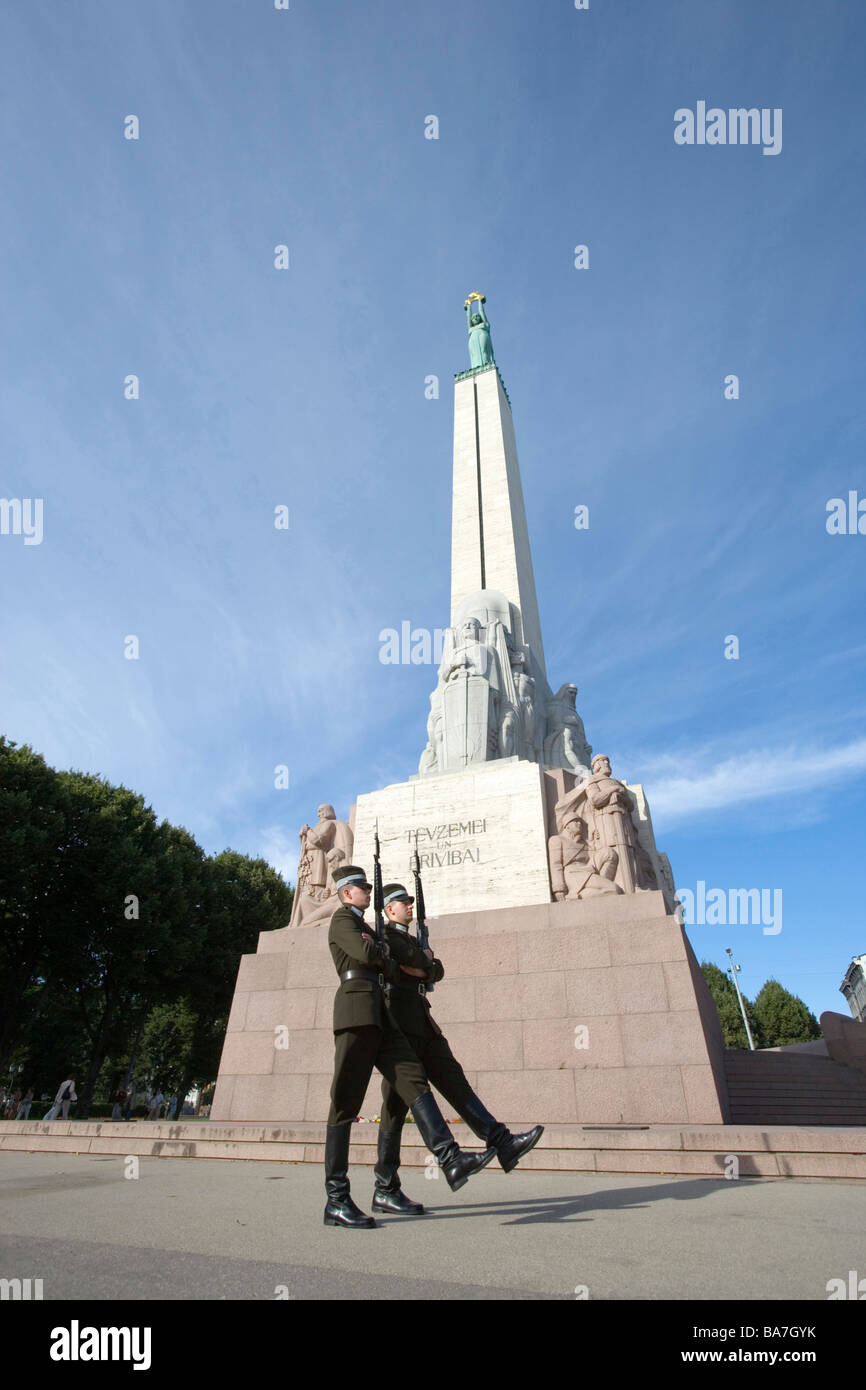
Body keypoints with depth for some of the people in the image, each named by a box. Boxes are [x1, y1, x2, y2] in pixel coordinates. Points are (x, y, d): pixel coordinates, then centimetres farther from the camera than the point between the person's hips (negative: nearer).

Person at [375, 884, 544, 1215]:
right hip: (398, 1023, -8)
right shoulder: (382, 934, -1)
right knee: (397, 1101, -6)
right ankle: (385, 1190, 1)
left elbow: (438, 972, 11)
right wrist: (424, 959, -2)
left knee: (454, 1080, 2)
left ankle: (503, 1144, -2)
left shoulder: (413, 940, 25)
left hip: (421, 1023, 9)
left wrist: (418, 967, -8)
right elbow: (409, 958, -21)